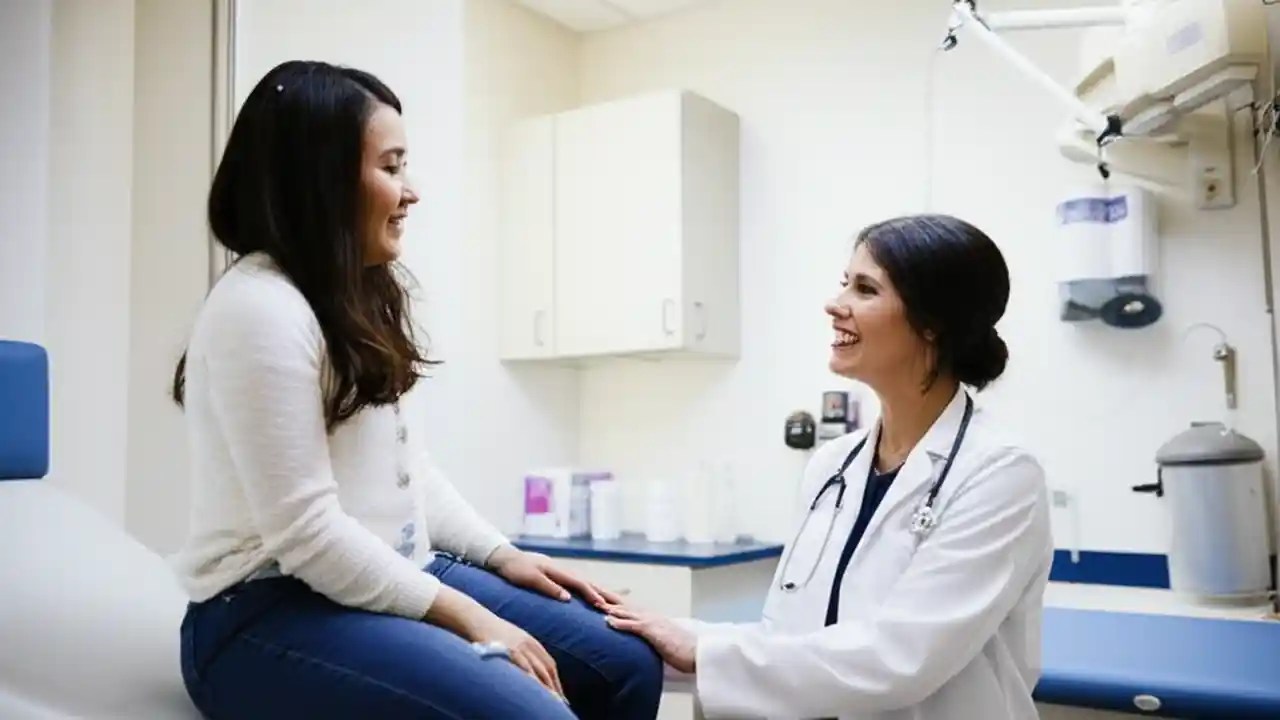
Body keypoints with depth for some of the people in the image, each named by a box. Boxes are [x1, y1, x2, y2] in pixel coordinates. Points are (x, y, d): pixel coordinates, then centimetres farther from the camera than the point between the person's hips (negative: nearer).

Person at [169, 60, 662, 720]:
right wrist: (467, 618, -17)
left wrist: (501, 555, 6)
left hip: (385, 576, 9)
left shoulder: (360, 298, 13)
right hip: (270, 611, -9)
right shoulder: (259, 310, -17)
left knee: (626, 663, 2)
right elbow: (307, 533, -21)